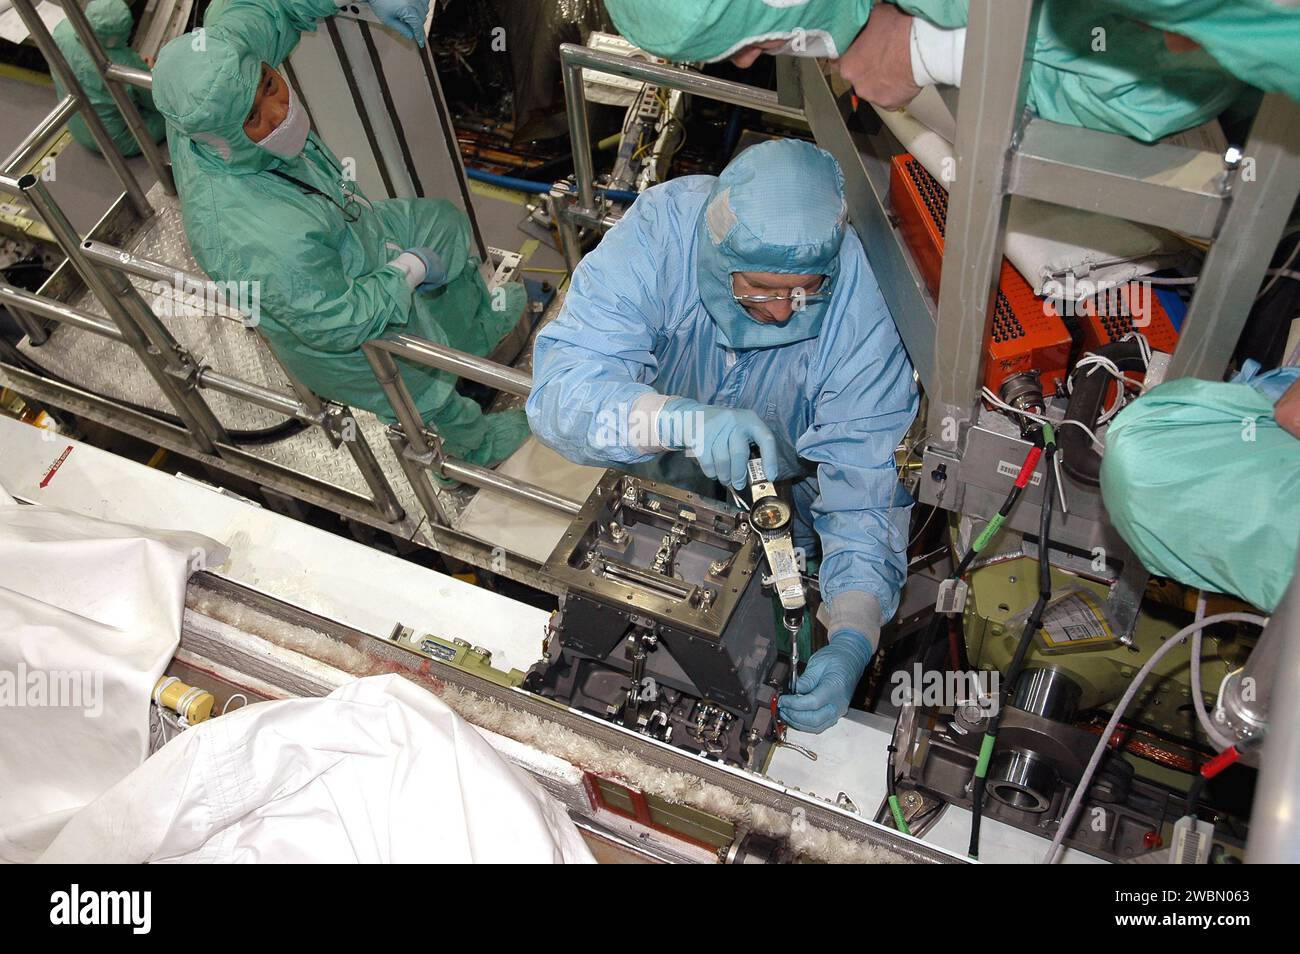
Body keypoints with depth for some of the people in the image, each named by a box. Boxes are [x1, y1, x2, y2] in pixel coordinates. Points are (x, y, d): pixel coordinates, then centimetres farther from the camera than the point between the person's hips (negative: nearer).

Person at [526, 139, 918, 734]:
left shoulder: (861, 305, -30)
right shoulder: (659, 232, -31)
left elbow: (864, 491, -28)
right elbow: (560, 388, -39)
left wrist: (852, 640, -42)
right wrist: (681, 419, -59)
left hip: (786, 496, 0)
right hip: (654, 472, 1)